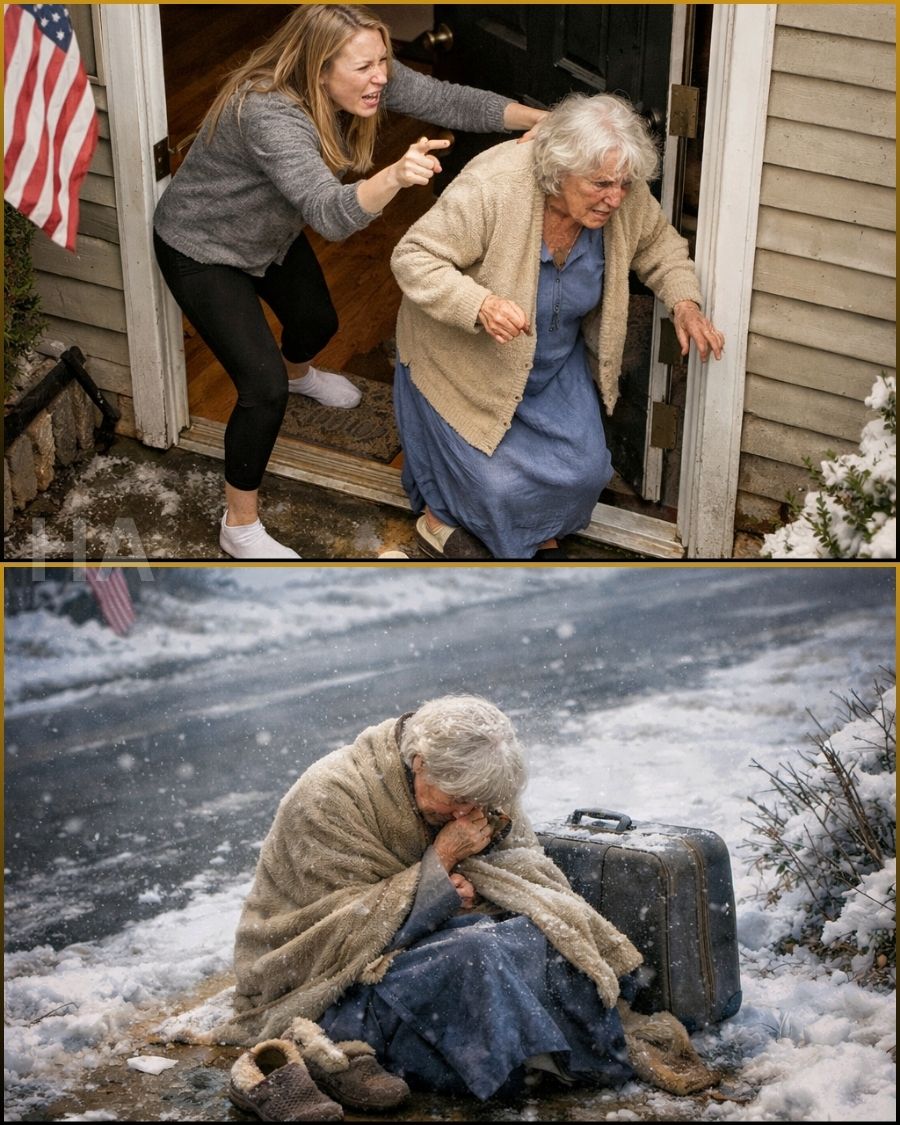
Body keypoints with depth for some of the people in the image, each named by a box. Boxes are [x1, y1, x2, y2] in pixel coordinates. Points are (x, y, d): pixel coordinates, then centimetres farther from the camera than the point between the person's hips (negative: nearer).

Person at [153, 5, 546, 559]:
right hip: (201, 250, -8)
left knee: (318, 320, 28)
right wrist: (395, 177, -72)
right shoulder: (268, 114, -43)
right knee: (265, 388, -14)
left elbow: (448, 100, -15)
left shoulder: (365, 80, -21)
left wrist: (540, 119, -25)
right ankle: (240, 526, 5)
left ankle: (296, 372, 67)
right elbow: (330, 213, -54)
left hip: (271, 235, 8)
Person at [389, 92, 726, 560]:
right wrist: (479, 304, -45)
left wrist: (684, 302, -15)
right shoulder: (492, 188, -35)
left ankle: (539, 532, 30)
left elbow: (659, 243, 3)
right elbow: (412, 257, -30)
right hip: (465, 359, -5)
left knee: (583, 469, -2)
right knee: (495, 482, -8)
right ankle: (439, 518, 27)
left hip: (555, 361, 5)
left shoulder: (624, 199, -18)